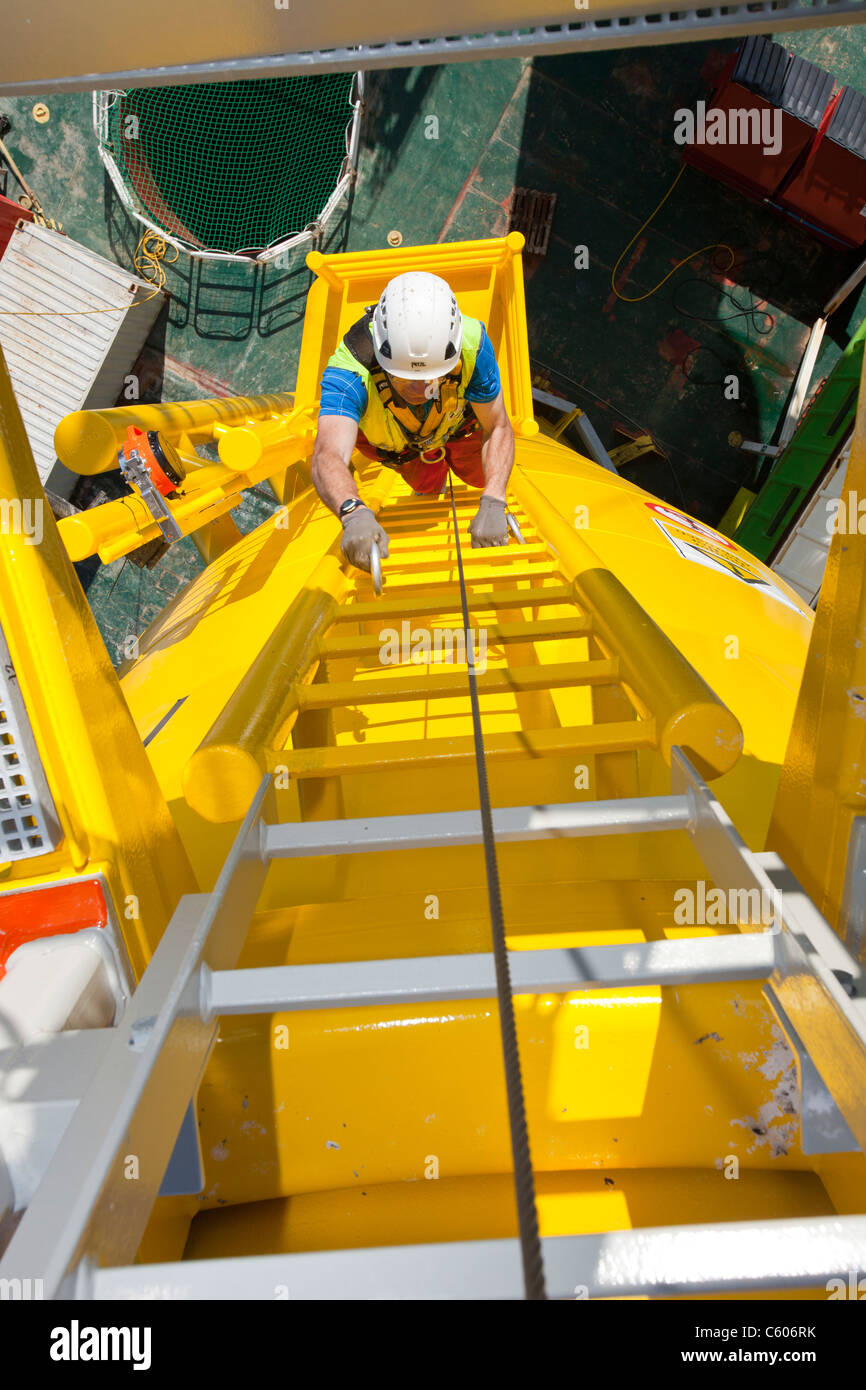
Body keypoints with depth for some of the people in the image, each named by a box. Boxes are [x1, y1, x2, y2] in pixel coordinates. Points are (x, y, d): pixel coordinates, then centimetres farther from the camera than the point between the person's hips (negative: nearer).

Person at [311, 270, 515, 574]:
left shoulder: (471, 343, -43)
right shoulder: (349, 368, -48)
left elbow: (498, 429, -34)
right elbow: (328, 457, -61)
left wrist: (492, 503, -51)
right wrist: (355, 514, -83)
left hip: (456, 422, 1)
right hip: (386, 439, -1)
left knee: (483, 476, 20)